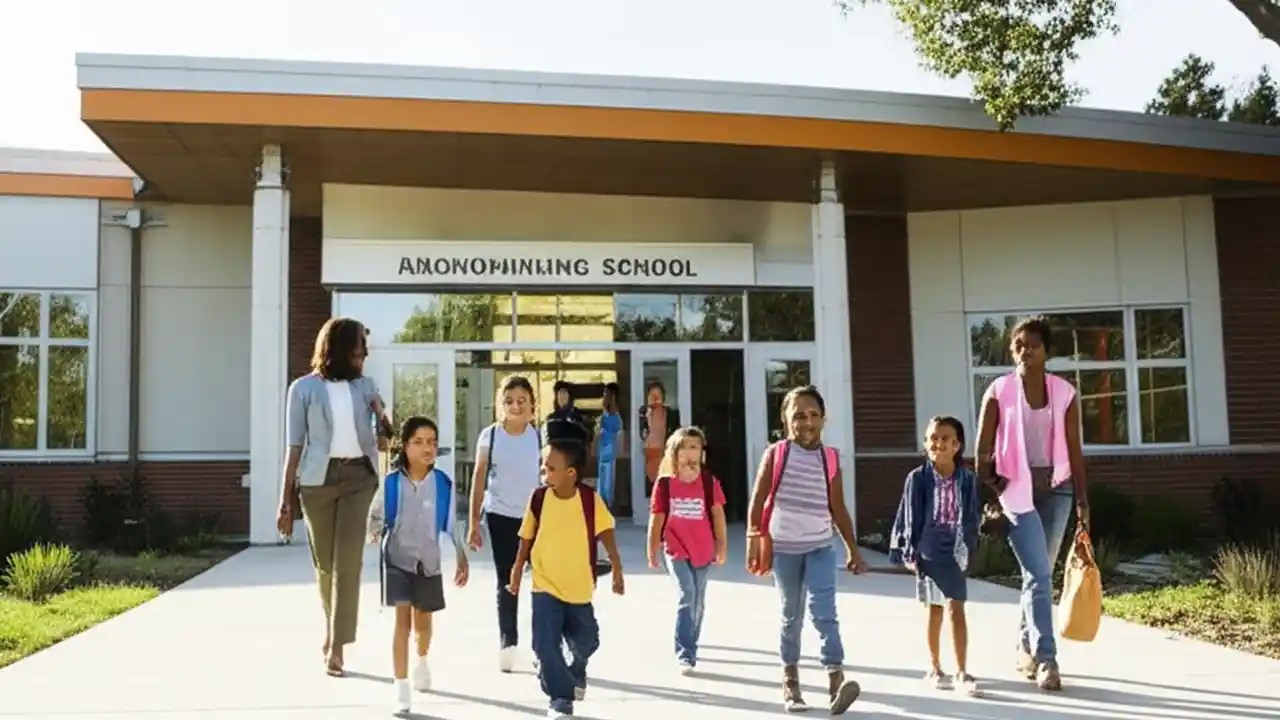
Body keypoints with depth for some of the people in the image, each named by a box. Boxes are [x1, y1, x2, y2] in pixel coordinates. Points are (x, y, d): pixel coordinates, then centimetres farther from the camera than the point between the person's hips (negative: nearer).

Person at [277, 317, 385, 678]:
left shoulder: (364, 385, 11)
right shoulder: (304, 388, 3)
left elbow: (384, 434, 15)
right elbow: (295, 446, 2)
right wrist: (285, 499, -2)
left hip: (358, 477, 1)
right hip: (318, 479, -1)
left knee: (348, 560, -9)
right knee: (325, 562, 9)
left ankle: (336, 646, -6)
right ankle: (332, 629, 33)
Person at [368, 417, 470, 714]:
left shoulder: (443, 483, -10)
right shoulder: (392, 482, -12)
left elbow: (452, 524, -2)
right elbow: (376, 513, 4)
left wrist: (462, 559, -1)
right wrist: (374, 534, -11)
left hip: (428, 560, 2)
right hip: (397, 559, -2)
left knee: (423, 620, 18)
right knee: (402, 620, -8)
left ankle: (422, 661, 49)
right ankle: (401, 689, -4)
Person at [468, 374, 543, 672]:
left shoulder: (539, 437, 0)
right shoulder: (489, 436, -1)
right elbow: (479, 479, 3)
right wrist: (474, 523, 1)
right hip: (501, 516, 0)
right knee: (506, 582, 6)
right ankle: (507, 645, 14)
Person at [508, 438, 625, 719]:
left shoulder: (590, 499, -14)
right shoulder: (538, 498, -11)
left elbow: (606, 535, -4)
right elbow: (527, 538, 1)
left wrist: (617, 570, -6)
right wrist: (517, 571, 7)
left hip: (579, 588, 1)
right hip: (545, 587, 0)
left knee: (586, 642, 16)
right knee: (546, 645, -10)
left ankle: (576, 672, 51)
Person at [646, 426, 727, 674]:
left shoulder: (709, 481, -5)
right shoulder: (665, 483, -6)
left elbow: (717, 513, -2)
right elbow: (657, 518, 1)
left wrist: (722, 545, -5)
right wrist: (652, 551, 4)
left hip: (703, 549, 2)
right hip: (676, 549, -2)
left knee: (698, 600, 14)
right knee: (687, 596, -15)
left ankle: (690, 645, 35)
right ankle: (685, 654, -11)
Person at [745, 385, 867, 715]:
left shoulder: (830, 458, 1)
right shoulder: (776, 454, -5)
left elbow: (838, 509, 8)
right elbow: (758, 501, -3)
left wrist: (853, 549, 8)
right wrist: (754, 543, -8)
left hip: (820, 547, 1)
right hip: (784, 548, -1)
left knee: (824, 612, -13)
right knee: (791, 616, 10)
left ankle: (836, 680, -20)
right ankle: (790, 682, 21)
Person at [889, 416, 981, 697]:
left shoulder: (967, 478, -2)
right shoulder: (918, 478, -5)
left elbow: (973, 516, 3)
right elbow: (910, 517, -2)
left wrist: (967, 546, -4)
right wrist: (910, 552, -4)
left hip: (955, 551, 1)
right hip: (928, 551, 0)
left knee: (957, 610, -1)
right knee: (934, 610, 10)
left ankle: (961, 672, 5)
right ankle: (935, 669, 22)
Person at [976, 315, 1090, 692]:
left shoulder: (1064, 393, 3)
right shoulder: (999, 391, -4)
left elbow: (1074, 451, 5)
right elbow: (983, 449, -2)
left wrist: (1083, 500, 2)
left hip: (1056, 488, 3)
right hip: (1017, 488, -3)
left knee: (1038, 573, 11)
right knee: (1039, 574, -11)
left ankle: (1026, 649, 27)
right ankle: (1045, 659, -7)